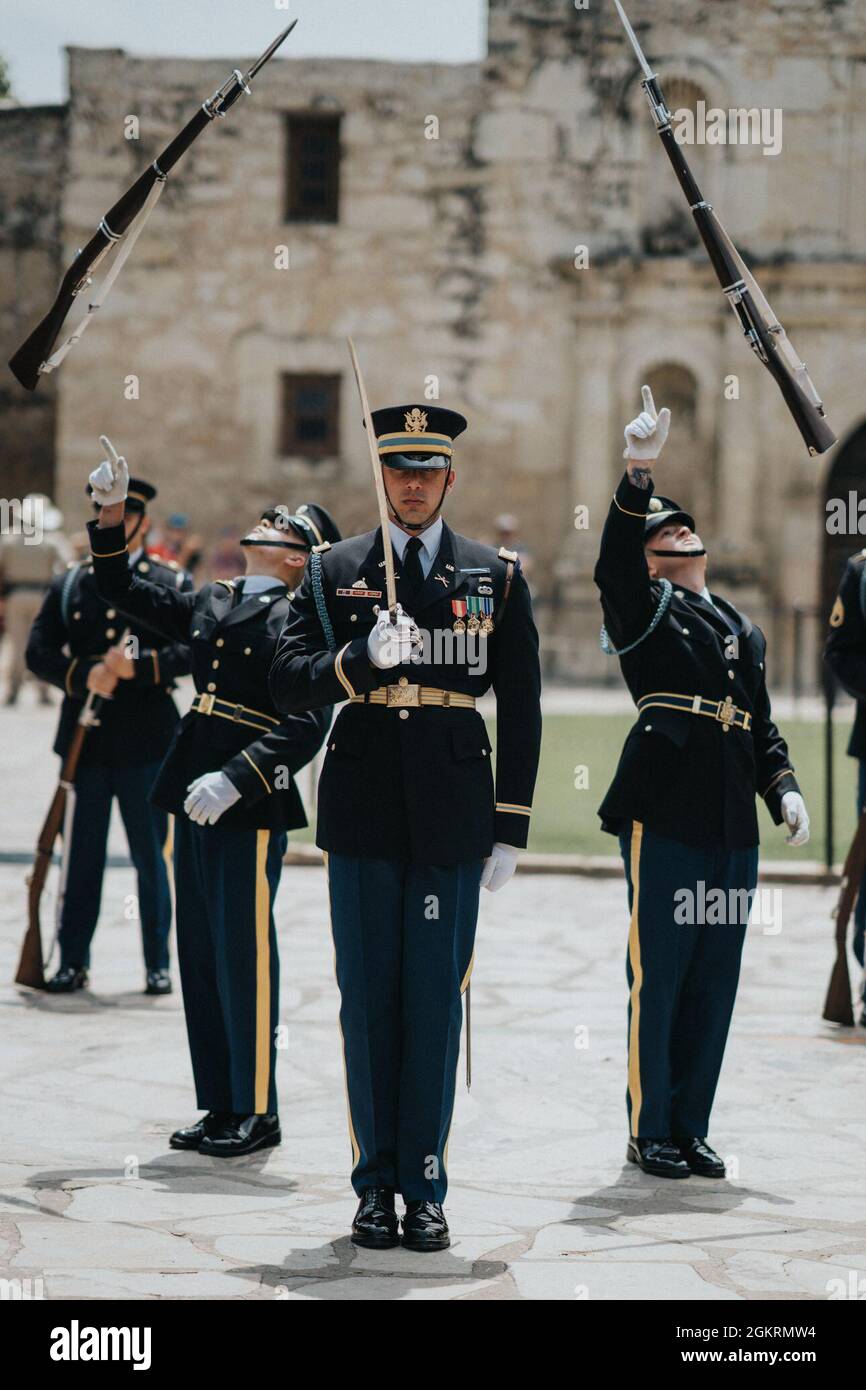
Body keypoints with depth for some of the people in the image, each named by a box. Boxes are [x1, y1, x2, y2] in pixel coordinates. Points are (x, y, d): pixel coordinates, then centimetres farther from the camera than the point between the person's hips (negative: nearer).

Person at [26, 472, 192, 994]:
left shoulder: (173, 585, 5)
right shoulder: (69, 585, 11)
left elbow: (194, 648, -7)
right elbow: (39, 652, 2)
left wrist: (138, 667, -21)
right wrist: (85, 676, -15)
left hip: (146, 741, -2)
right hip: (85, 737, 2)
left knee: (151, 856, 4)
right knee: (82, 856, 6)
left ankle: (158, 964, 11)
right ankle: (73, 961, 13)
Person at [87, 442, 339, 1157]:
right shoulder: (210, 604, 14)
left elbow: (309, 723, -17)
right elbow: (124, 590, 23)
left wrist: (236, 778, -25)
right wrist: (112, 516, 10)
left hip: (252, 804, -7)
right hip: (195, 797, 7)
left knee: (244, 955, -3)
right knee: (200, 955, 11)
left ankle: (257, 1112, 8)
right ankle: (220, 1105, 20)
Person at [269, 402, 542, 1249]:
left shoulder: (497, 577, 7)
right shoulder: (334, 572, 8)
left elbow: (520, 709, 7)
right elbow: (286, 682, -1)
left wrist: (511, 830, 2)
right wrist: (362, 658, -20)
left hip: (451, 817, 0)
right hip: (364, 813, 1)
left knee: (436, 999, 1)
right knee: (368, 999, 5)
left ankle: (425, 1187, 9)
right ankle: (375, 1184, 14)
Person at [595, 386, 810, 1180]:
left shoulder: (744, 631, 23)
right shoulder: (644, 609, 5)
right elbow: (615, 564, -17)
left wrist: (785, 790, 6)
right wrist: (640, 472, -29)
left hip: (734, 829, 6)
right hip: (664, 817, -6)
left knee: (714, 987, 8)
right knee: (657, 981, -1)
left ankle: (692, 1128, 17)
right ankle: (650, 1130, 8)